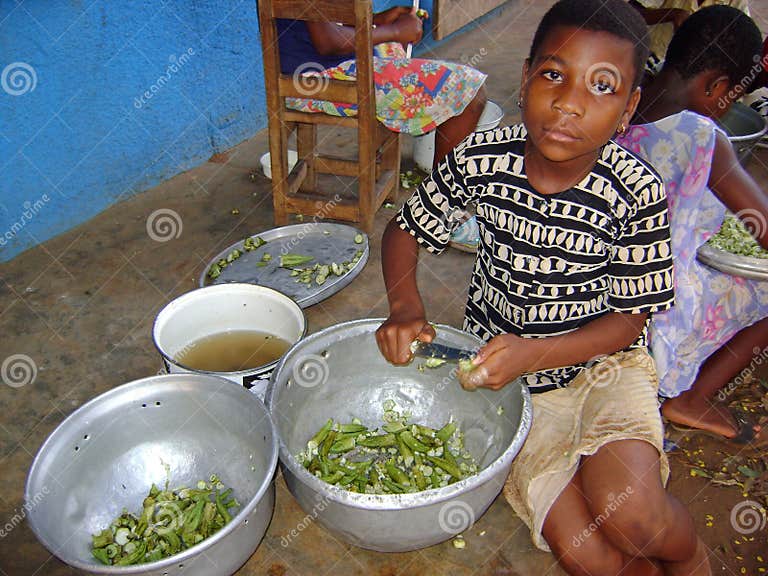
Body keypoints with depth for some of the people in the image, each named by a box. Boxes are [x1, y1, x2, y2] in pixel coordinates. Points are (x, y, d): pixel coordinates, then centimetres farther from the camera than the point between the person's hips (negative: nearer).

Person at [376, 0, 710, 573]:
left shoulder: (636, 193, -18)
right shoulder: (481, 160, -14)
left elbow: (630, 318, -10)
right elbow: (405, 229, 0)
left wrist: (530, 353, -25)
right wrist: (406, 306, -19)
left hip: (603, 359, -1)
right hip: (503, 368, 1)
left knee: (627, 512, -26)